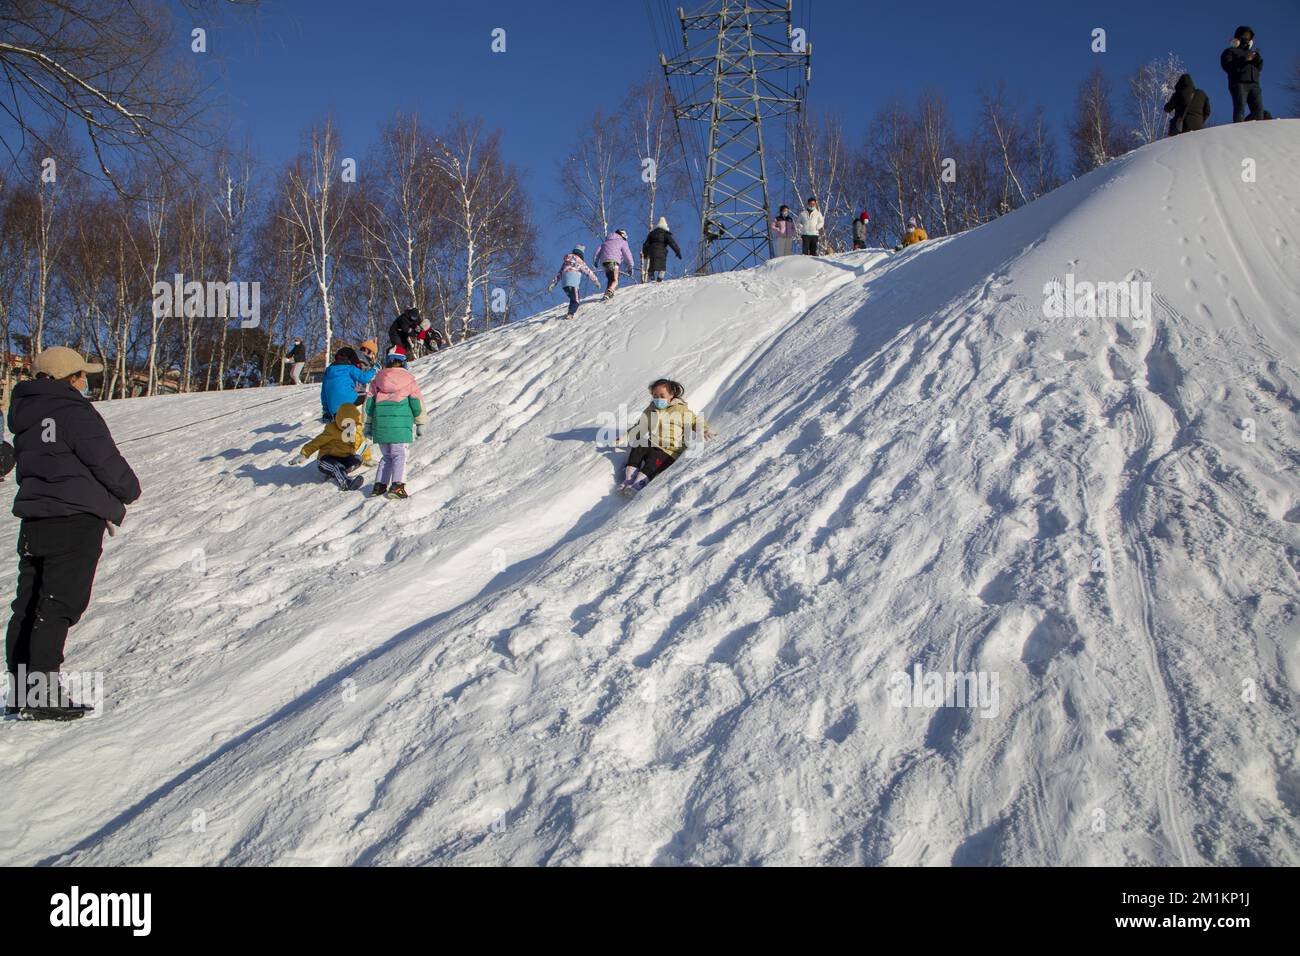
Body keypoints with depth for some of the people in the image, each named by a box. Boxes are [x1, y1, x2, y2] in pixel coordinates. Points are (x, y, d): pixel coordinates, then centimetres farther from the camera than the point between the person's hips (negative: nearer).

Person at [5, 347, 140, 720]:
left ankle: (20, 689, 16)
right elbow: (106, 460, -13)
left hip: (34, 520, 9)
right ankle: (42, 694, -9)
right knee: (58, 605, -8)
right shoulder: (74, 412, -11)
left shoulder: (25, 416, 16)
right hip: (75, 521, -8)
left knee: (28, 605, 11)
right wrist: (129, 490, 9)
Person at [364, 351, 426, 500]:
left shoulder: (378, 379, 13)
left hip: (380, 423, 3)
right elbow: (417, 402, 3)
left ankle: (379, 485, 8)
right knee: (399, 454, -3)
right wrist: (420, 424, 10)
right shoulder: (409, 379, 4)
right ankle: (397, 486, -20)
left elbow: (369, 401, 14)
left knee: (386, 455, 15)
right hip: (400, 424, -3)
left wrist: (368, 424, 20)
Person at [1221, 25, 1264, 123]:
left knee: (1259, 111, -10)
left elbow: (1260, 67, 21)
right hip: (1238, 83, -5)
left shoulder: (1251, 52, 30)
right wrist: (1244, 60, -13)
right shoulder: (1230, 51, 13)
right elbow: (1227, 66, -5)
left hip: (1254, 84, 5)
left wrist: (1257, 59, 0)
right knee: (1240, 109, -17)